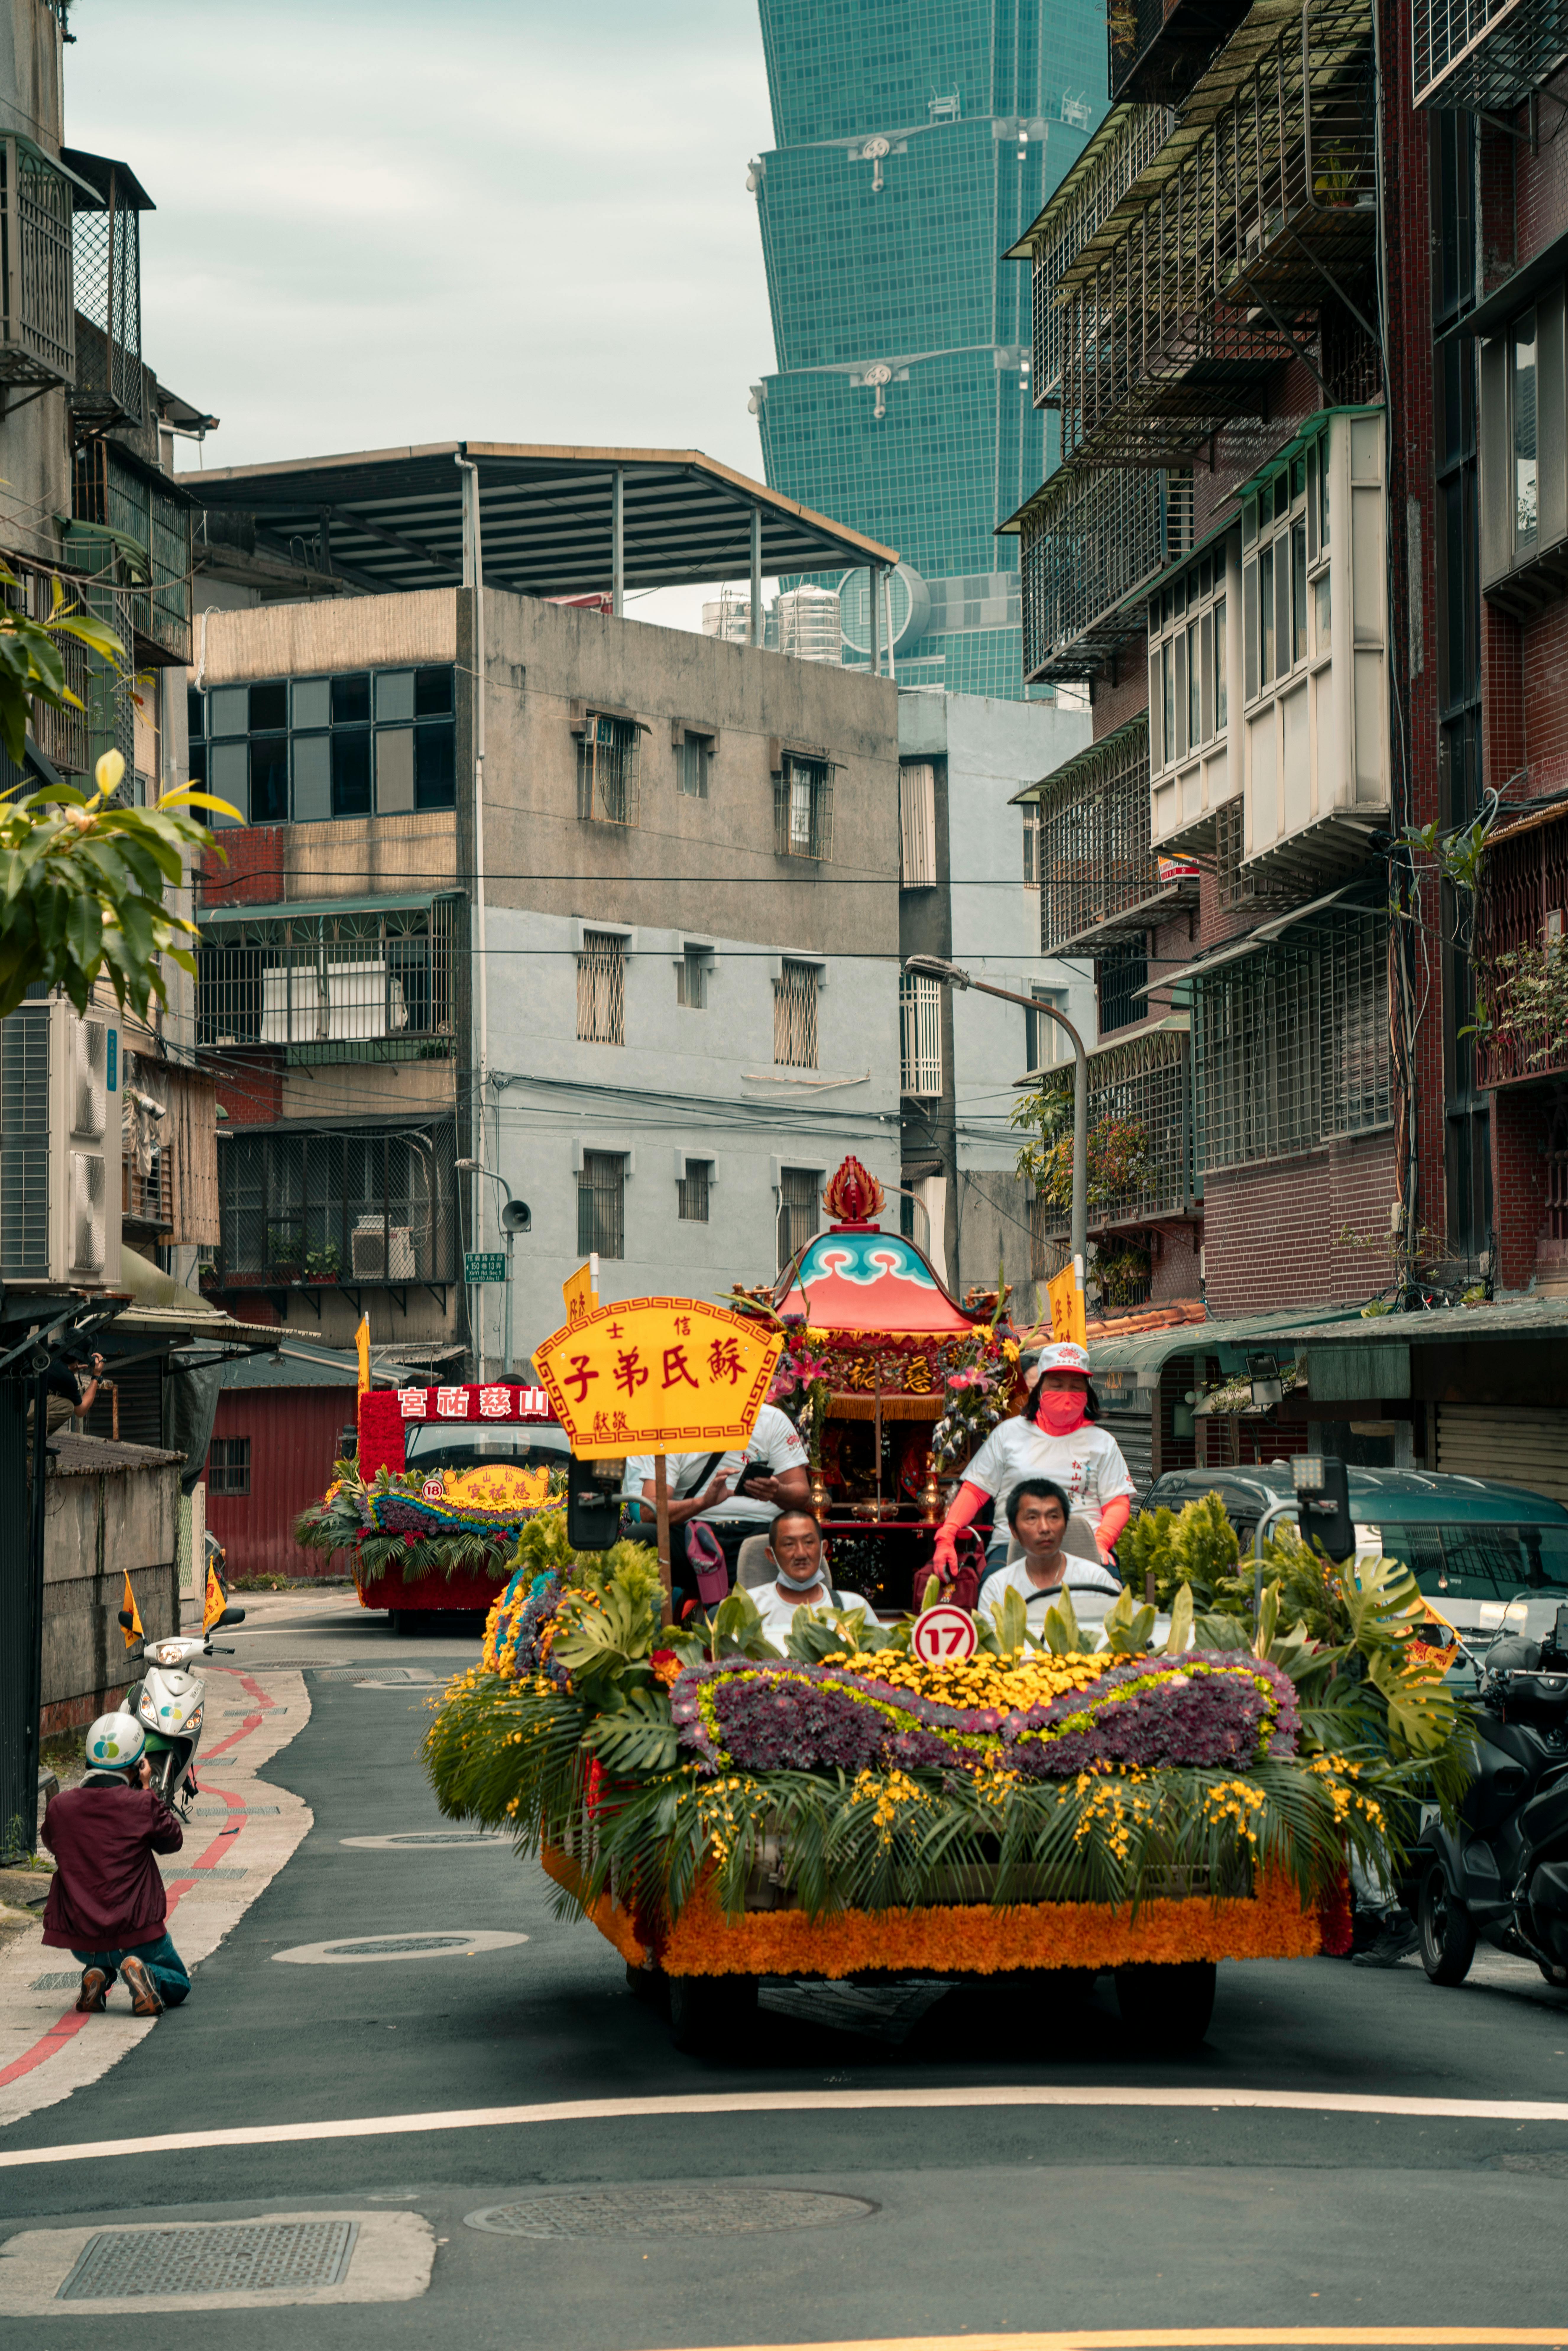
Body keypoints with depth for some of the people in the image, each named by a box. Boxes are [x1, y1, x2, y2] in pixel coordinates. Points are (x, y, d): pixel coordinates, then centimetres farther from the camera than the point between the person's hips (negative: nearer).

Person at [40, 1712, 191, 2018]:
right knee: (178, 1985, 22)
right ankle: (143, 1975, -11)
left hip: (79, 1941, 4)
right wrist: (148, 1790, 9)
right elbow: (173, 1841, 5)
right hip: (136, 1933, -4)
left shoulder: (59, 1806, -6)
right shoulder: (142, 1805, -14)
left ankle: (96, 1974, 7)